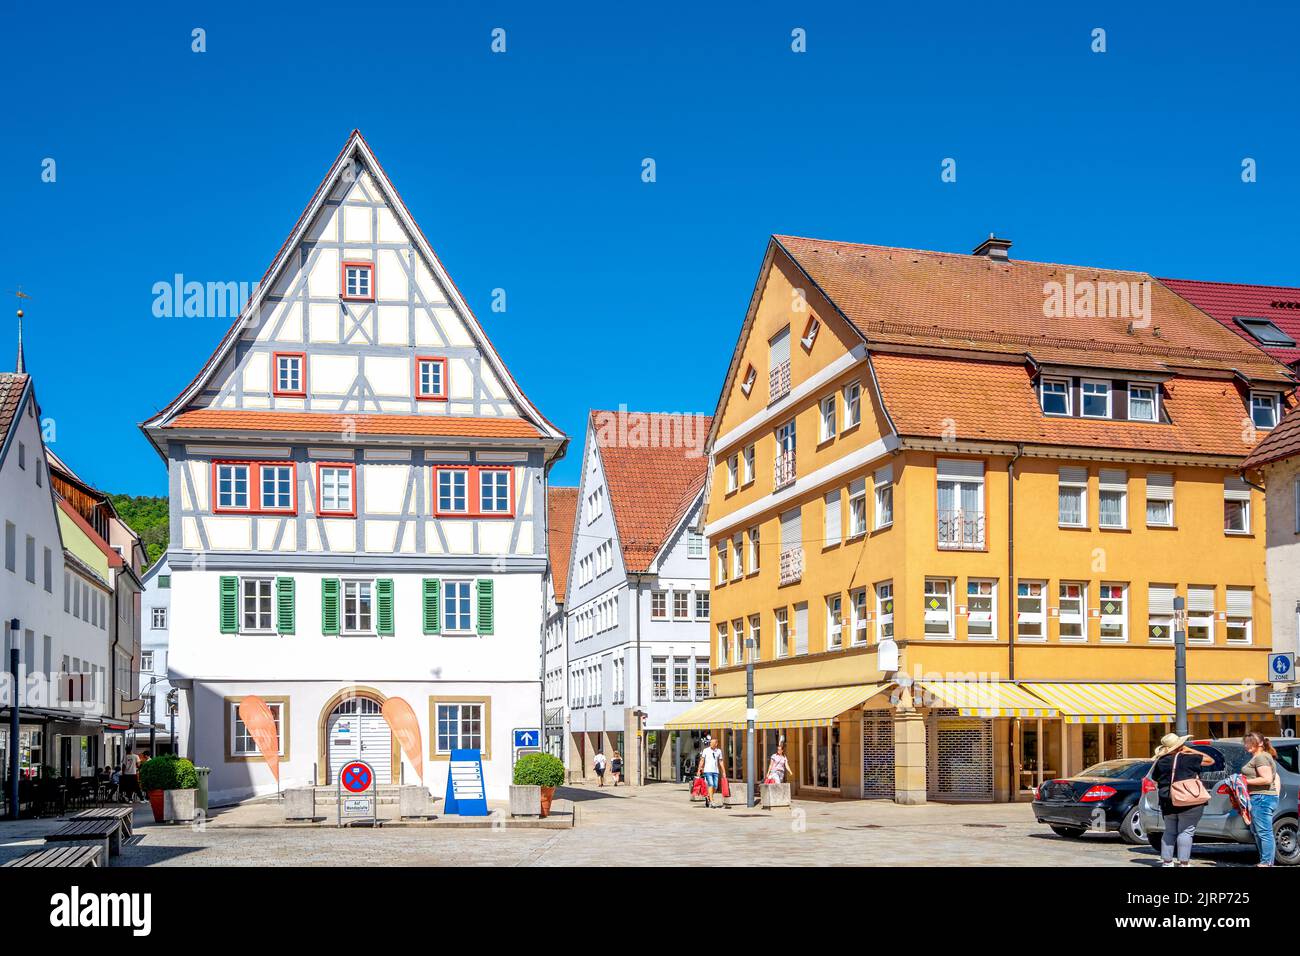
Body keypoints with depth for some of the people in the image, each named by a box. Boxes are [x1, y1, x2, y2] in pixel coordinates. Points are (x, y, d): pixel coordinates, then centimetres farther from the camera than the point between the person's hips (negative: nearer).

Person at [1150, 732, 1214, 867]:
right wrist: (1191, 750, 4)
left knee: (1169, 831, 15)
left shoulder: (1161, 762, 2)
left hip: (1167, 802, 4)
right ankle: (1183, 862, -2)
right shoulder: (1189, 759, -10)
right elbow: (1210, 760, 1)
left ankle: (1166, 861, 17)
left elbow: (1154, 779, 16)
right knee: (1186, 832, 0)